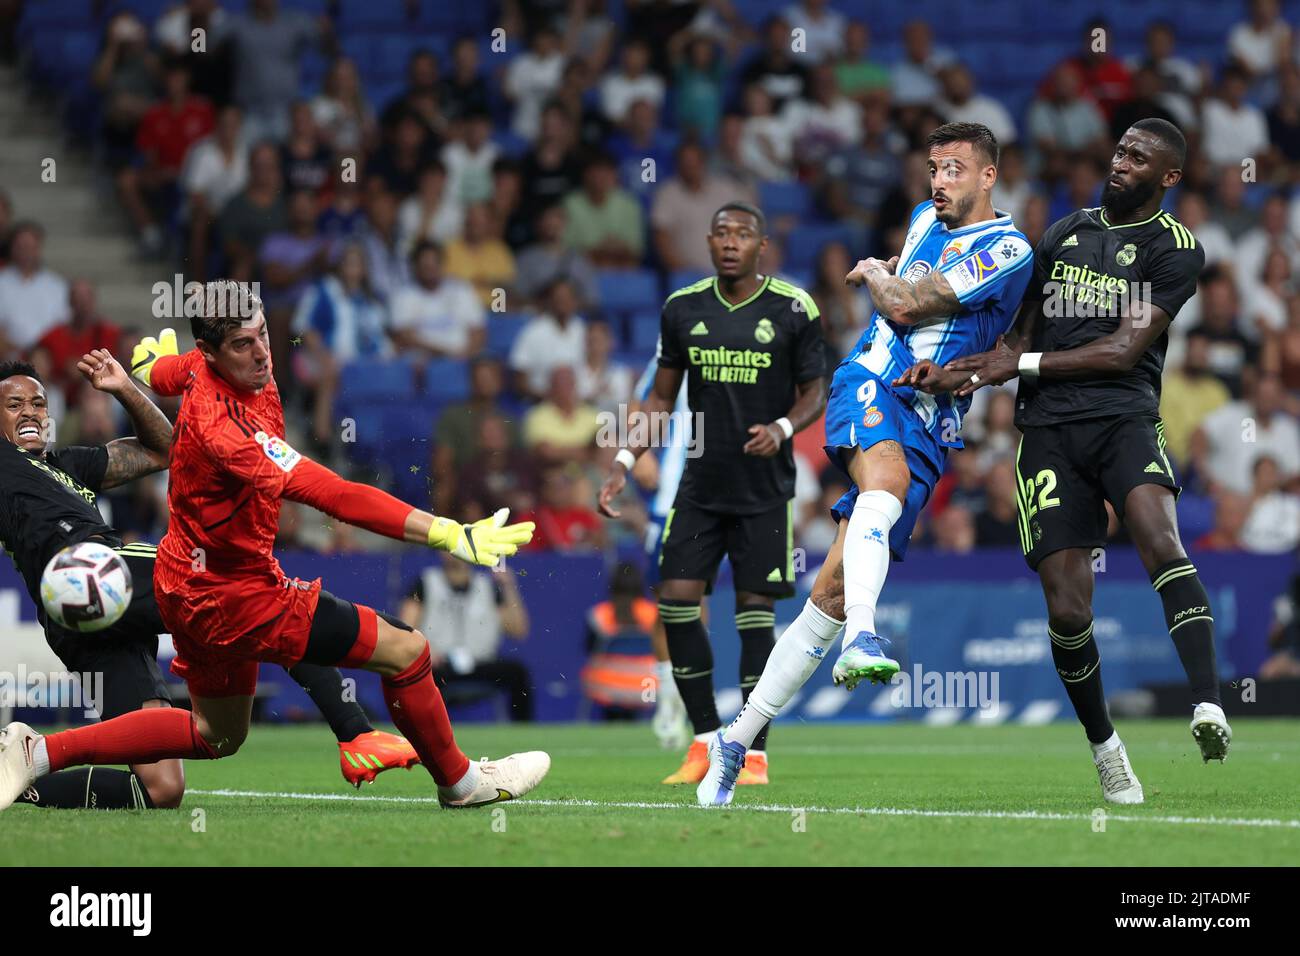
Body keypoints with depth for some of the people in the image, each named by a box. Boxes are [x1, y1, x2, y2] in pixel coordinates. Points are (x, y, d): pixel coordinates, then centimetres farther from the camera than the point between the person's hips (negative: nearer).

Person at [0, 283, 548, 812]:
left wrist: (149, 363, 48)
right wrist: (449, 535, -46)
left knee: (216, 736, 27)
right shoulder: (221, 430, -34)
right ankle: (458, 781, 19)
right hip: (231, 596, -10)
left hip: (190, 585, 10)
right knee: (405, 650, -4)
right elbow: (333, 495, -41)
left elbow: (157, 372, 21)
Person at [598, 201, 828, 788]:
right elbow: (662, 397, 12)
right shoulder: (683, 309, 4)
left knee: (755, 612, -4)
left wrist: (783, 427, -18)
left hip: (765, 490, -3)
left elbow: (814, 394, 3)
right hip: (701, 485, 3)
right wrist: (623, 464, 2)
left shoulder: (792, 310, -5)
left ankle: (754, 754, 5)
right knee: (676, 601, -6)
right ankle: (706, 741, 8)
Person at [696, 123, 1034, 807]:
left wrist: (876, 273, 9)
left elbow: (906, 307, -9)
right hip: (868, 385, 3)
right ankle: (861, 637, -57)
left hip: (929, 424, -3)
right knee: (887, 473, -35)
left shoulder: (1007, 250, -4)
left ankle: (739, 740, -1)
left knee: (835, 587, -8)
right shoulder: (926, 220, 17)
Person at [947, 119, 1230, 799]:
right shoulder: (1065, 232, 20)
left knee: (1158, 536, -33)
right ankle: (1104, 747, 17)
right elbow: (1025, 332, 27)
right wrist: (983, 370, 7)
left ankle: (1208, 707, -44)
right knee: (1067, 607, -4)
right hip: (1047, 430, 4)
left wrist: (1020, 364, -8)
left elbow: (1123, 352, -6)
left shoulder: (1175, 250, 3)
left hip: (1123, 417, -4)